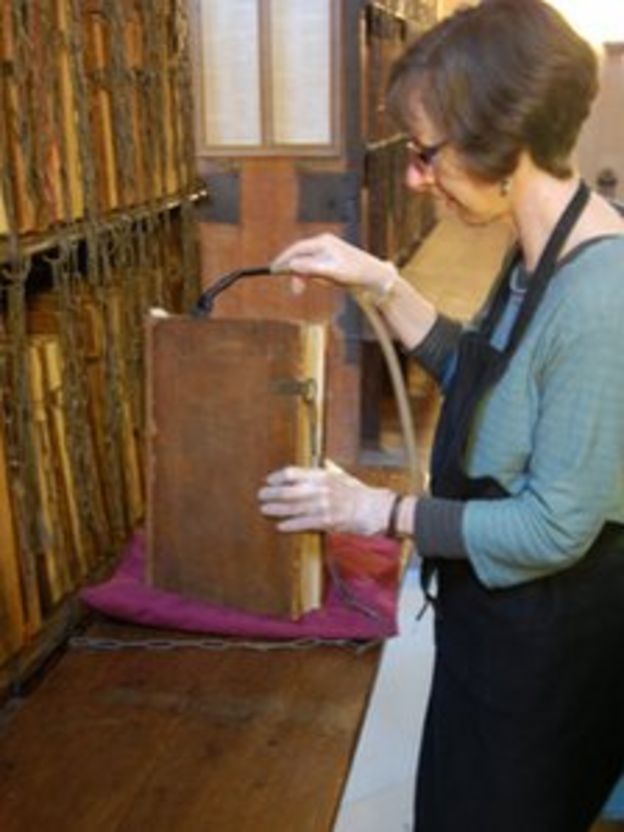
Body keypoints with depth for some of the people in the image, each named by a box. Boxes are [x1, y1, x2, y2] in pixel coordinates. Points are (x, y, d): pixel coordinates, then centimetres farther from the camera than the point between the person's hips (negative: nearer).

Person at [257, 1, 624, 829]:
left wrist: (378, 510, -19)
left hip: (551, 627, -9)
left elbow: (555, 529, -27)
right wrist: (380, 283, -1)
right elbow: (477, 374, 11)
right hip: (501, 606, 9)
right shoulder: (539, 252, -3)